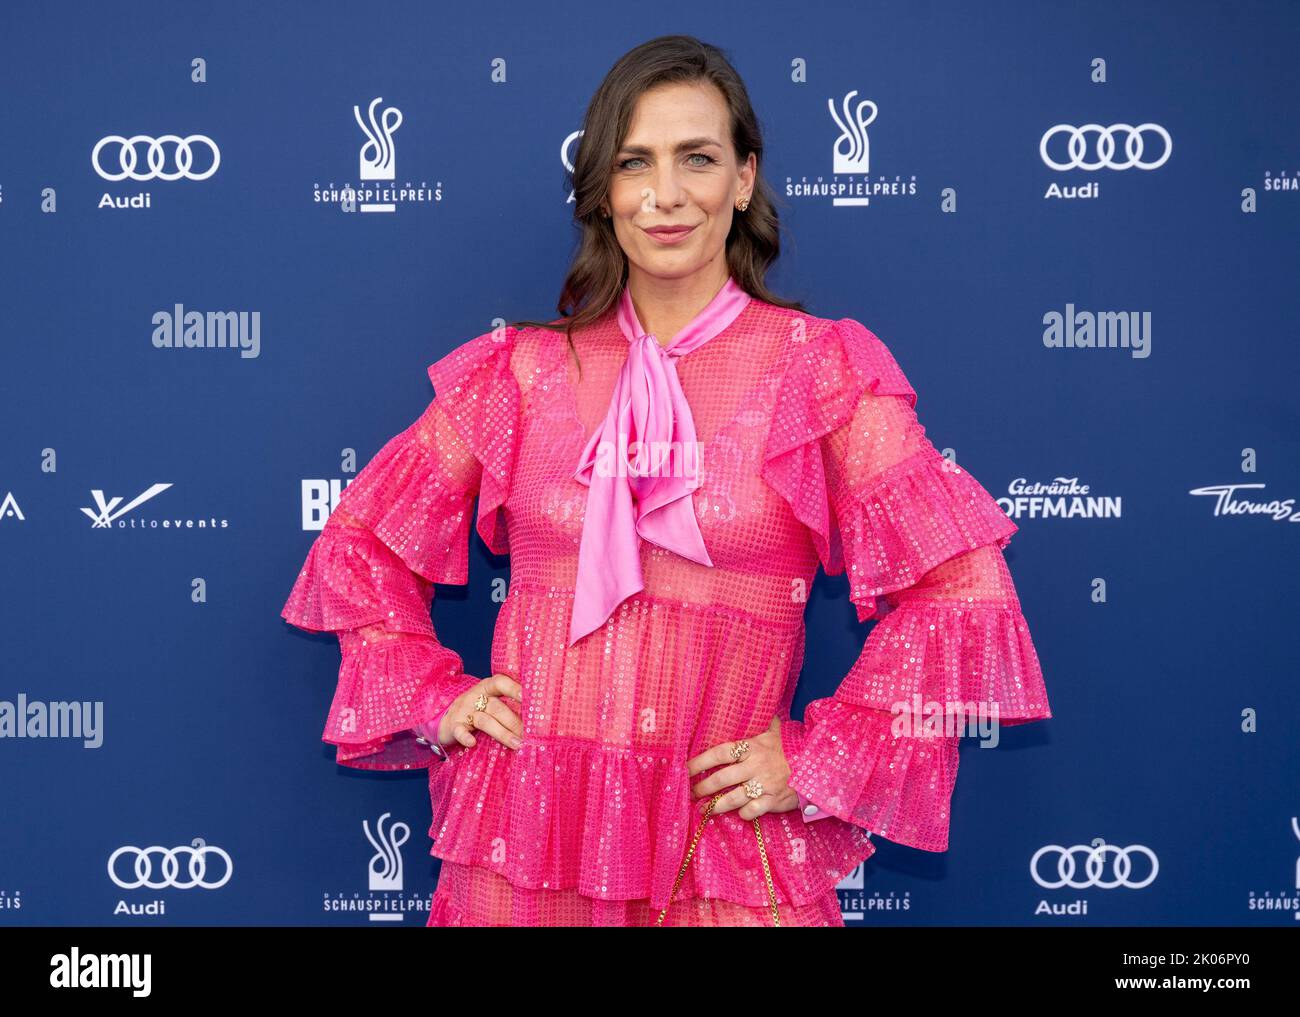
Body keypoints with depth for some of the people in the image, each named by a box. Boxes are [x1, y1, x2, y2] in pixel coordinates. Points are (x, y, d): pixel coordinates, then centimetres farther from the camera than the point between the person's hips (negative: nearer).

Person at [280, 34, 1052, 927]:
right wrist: (434, 700, 3)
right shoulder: (524, 370, 5)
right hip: (528, 833, 2)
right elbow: (360, 545, 14)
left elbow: (960, 593, -5)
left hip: (725, 849, -1)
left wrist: (816, 761, -7)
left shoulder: (821, 369, -1)